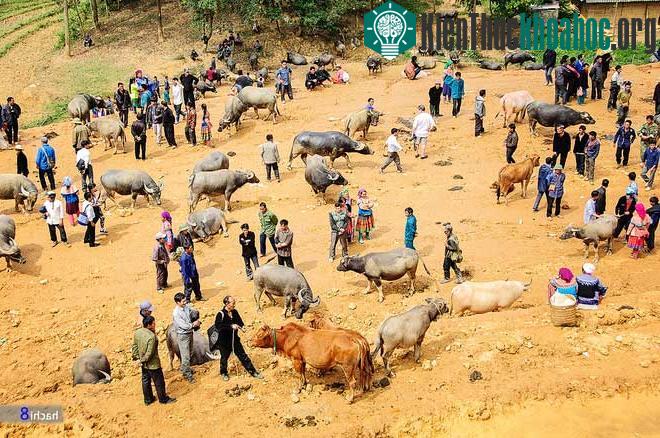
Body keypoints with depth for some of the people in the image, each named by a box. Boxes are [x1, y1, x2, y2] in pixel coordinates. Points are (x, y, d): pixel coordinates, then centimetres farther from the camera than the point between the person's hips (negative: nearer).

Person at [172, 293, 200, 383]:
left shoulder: (186, 307, -5)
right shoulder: (176, 313, -26)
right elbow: (183, 326, -26)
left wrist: (196, 321, -9)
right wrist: (194, 324, -14)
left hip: (189, 333, 7)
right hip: (183, 336, -7)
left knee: (189, 353, 22)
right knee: (186, 356, 1)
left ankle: (184, 368, 42)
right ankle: (187, 374, 14)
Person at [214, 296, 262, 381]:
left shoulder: (235, 312, -1)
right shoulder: (221, 314, -20)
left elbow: (240, 322, 13)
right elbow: (218, 326, -33)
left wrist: (241, 326, -10)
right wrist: (231, 326, -38)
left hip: (235, 339, 5)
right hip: (224, 341, -5)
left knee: (243, 356, 10)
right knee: (224, 358, 15)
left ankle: (253, 372, 18)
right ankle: (224, 373, 38)